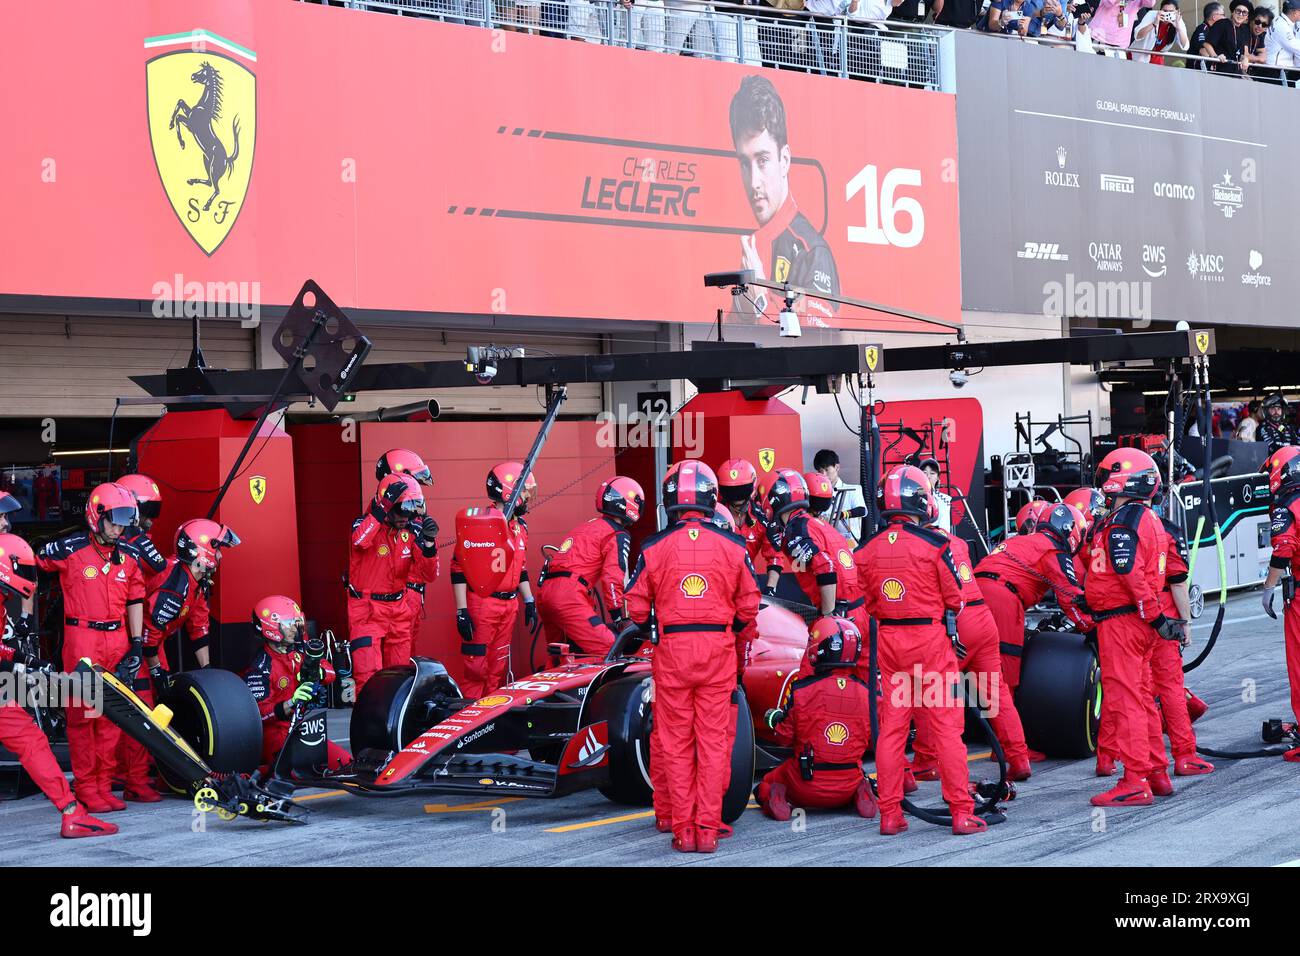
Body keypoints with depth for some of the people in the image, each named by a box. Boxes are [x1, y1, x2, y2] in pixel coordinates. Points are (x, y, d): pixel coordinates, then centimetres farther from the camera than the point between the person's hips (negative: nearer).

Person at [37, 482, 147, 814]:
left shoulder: (129, 557, 9)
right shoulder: (69, 550, -5)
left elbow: (135, 601, 12)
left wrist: (136, 646, 6)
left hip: (118, 641, 5)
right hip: (81, 640, -5)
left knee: (112, 715, 5)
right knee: (83, 715, -4)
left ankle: (104, 786, 13)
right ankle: (86, 790, 1)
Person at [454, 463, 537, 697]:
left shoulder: (520, 527, 13)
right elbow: (459, 568, -15)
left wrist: (529, 602, 21)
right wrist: (461, 612, -18)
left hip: (509, 605, 8)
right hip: (482, 605, -8)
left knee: (499, 669, 13)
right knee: (476, 668, -6)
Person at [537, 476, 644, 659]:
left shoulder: (590, 525, 27)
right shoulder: (619, 535, -1)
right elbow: (613, 578, -10)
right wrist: (618, 618, -2)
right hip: (568, 596, -10)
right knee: (608, 651, -17)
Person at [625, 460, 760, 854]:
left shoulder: (653, 547, -3)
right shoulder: (733, 546, 0)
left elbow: (636, 608, 0)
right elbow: (749, 606, 4)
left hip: (671, 649, 0)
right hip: (719, 651, 1)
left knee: (676, 743, 7)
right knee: (713, 740, 6)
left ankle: (682, 828, 8)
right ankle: (708, 828, 6)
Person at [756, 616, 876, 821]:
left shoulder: (800, 690, -14)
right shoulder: (868, 693, -7)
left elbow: (785, 736, -3)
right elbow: (872, 740, 6)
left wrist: (773, 718, 17)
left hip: (807, 786, -2)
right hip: (848, 786, 2)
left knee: (766, 785, 25)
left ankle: (776, 798, -10)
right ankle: (861, 795, 3)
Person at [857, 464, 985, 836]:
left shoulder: (869, 549, 1)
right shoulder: (933, 544, -11)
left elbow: (869, 603, 8)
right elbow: (954, 598, -2)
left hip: (888, 639, 4)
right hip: (930, 638, -4)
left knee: (891, 728, 9)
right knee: (946, 728, 1)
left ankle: (890, 815, 12)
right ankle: (962, 812, 3)